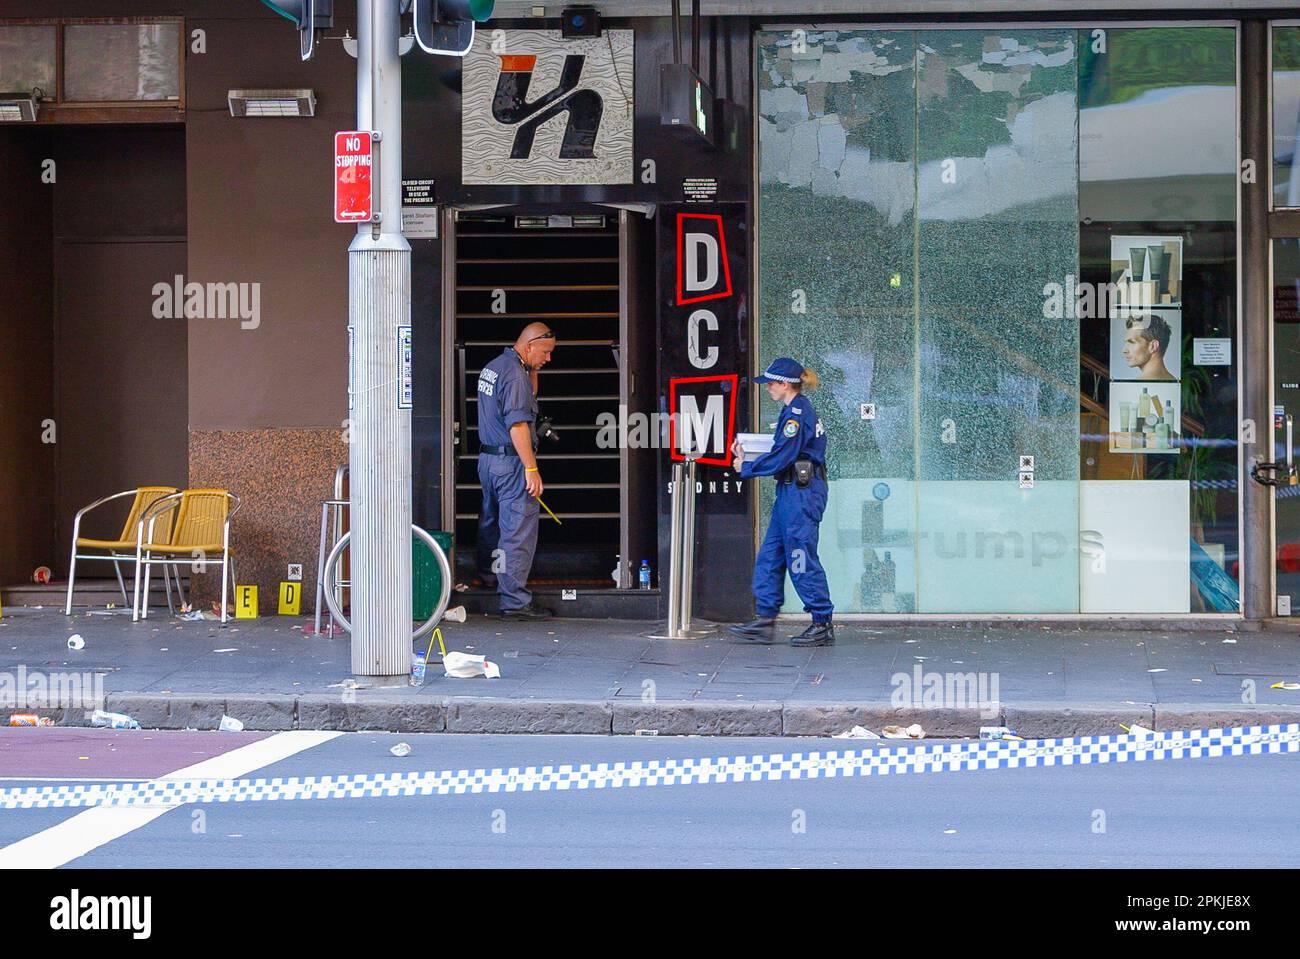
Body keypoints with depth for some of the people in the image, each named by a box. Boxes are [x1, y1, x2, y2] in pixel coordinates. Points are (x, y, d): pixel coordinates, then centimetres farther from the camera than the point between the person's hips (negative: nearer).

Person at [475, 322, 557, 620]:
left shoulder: (492, 367, 12)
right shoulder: (515, 374, -18)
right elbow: (517, 424, -24)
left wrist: (532, 370, 13)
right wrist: (531, 468, -23)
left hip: (487, 457, 10)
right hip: (511, 461, -10)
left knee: (491, 519, 26)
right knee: (518, 531, -8)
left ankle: (488, 573, 45)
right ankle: (515, 601, -10)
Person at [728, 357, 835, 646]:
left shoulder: (797, 412, -15)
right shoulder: (796, 410, 16)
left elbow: (781, 458, -18)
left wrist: (746, 468, -6)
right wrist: (748, 458, 10)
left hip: (802, 491, -10)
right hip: (791, 492, 10)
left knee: (801, 559, -6)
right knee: (770, 556, 10)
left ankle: (823, 626, 0)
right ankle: (765, 621, 11)